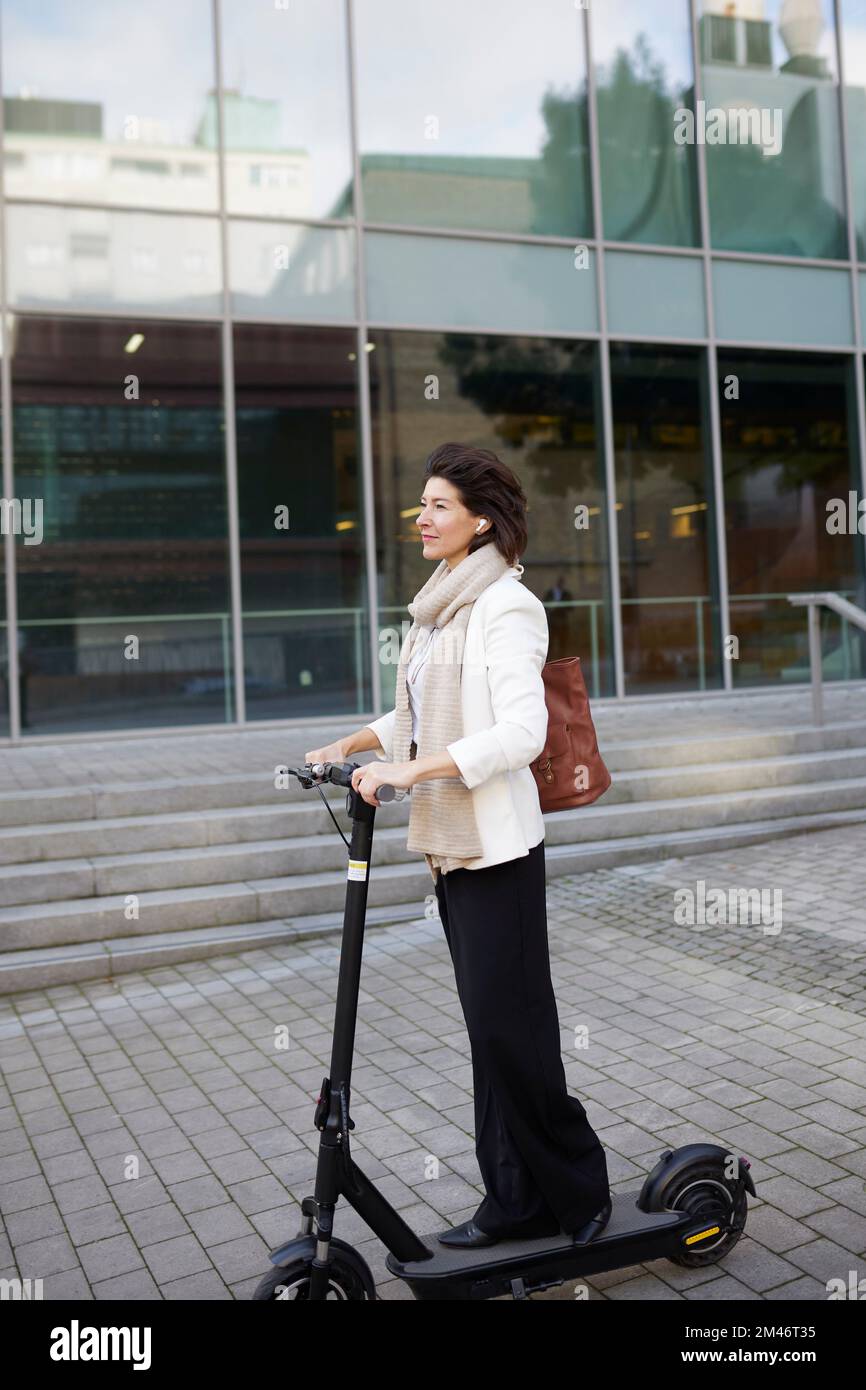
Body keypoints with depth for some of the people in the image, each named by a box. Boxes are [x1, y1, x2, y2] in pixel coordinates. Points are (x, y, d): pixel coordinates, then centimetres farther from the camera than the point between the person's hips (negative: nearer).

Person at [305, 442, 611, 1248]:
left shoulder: (504, 607, -13)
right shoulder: (439, 605, 15)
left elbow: (522, 732, -22)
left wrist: (411, 769, -24)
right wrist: (351, 745, 5)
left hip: (498, 848, -9)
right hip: (451, 845, 9)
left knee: (509, 1028, -2)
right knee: (489, 1029, 14)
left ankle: (577, 1191, 17)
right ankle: (516, 1202, 25)